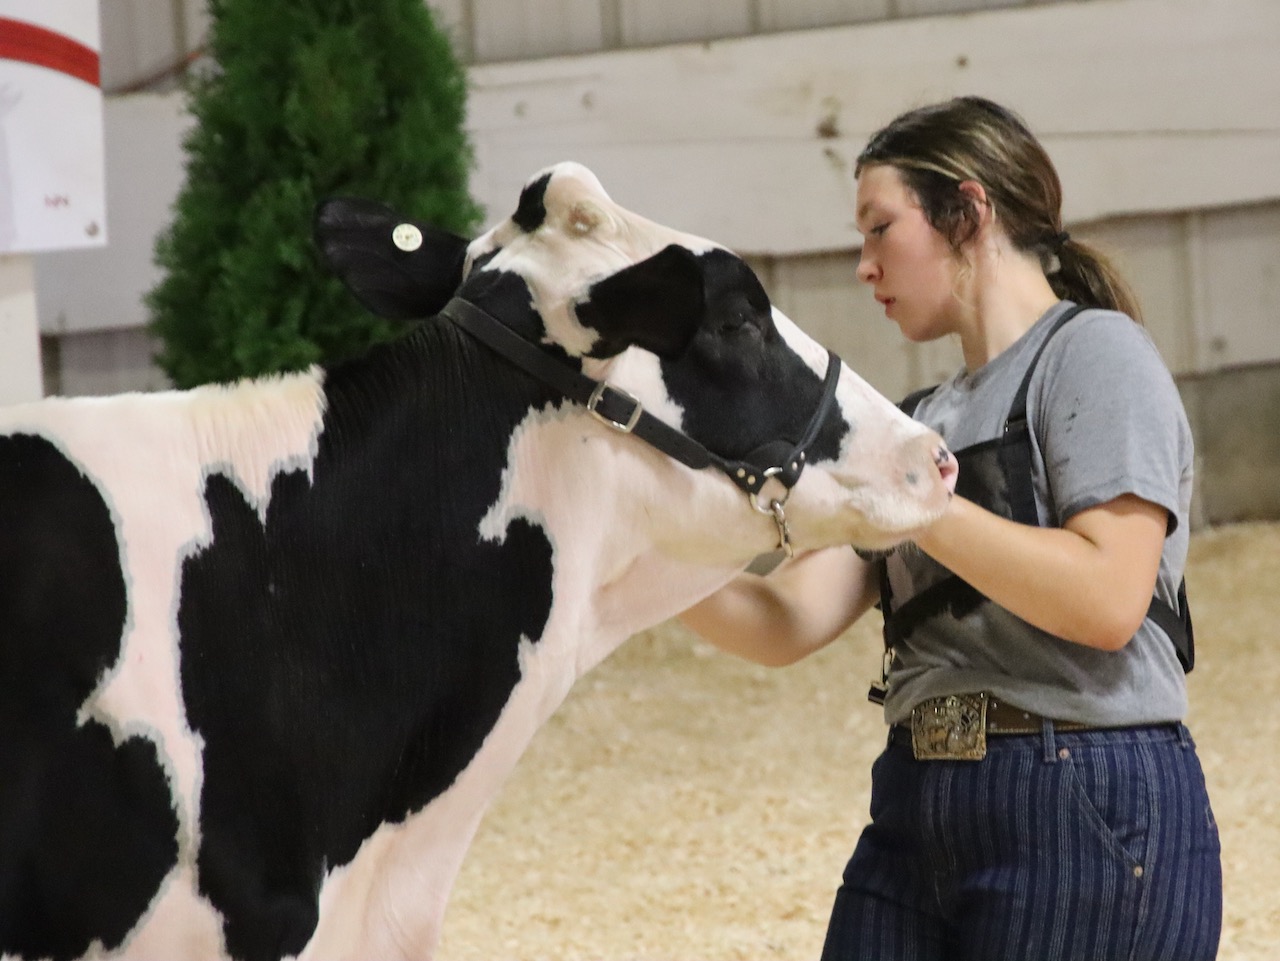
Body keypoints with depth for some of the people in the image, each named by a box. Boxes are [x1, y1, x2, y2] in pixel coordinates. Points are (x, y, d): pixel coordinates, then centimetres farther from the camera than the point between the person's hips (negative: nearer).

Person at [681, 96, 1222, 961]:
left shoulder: (1094, 353, -3)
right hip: (920, 811, 7)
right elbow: (788, 625, 9)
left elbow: (1107, 598, -18)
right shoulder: (928, 422, 19)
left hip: (1088, 814, -7)